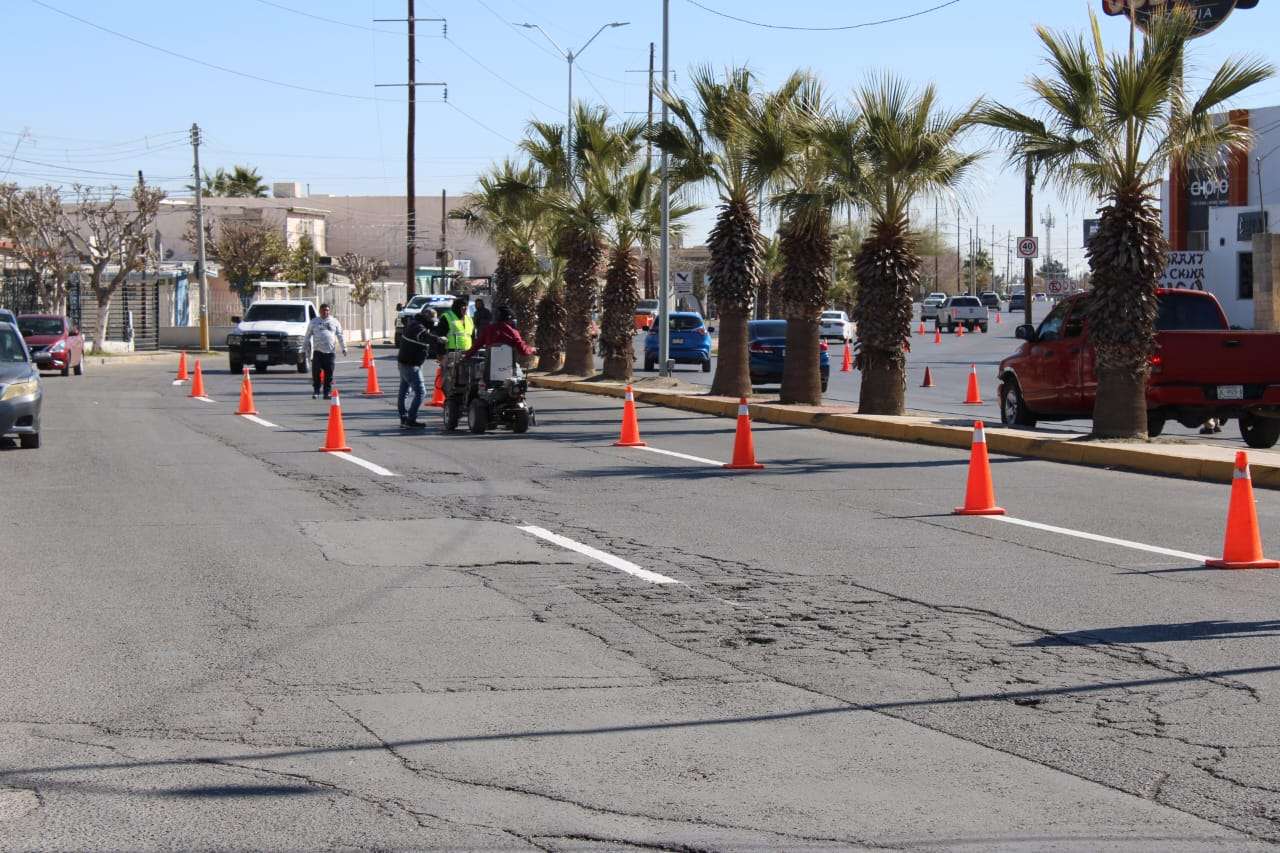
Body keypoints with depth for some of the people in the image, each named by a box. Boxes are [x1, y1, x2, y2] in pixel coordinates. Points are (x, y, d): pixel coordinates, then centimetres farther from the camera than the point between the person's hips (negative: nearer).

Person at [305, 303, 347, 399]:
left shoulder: (334, 322, 13)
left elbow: (340, 336, 14)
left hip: (330, 352, 0)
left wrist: (344, 348, 7)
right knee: (316, 373, -6)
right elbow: (307, 336, 14)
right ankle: (316, 391, 3)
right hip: (318, 351, 0)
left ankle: (327, 392, 7)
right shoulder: (314, 322, 12)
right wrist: (304, 349, 10)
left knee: (329, 373, 0)